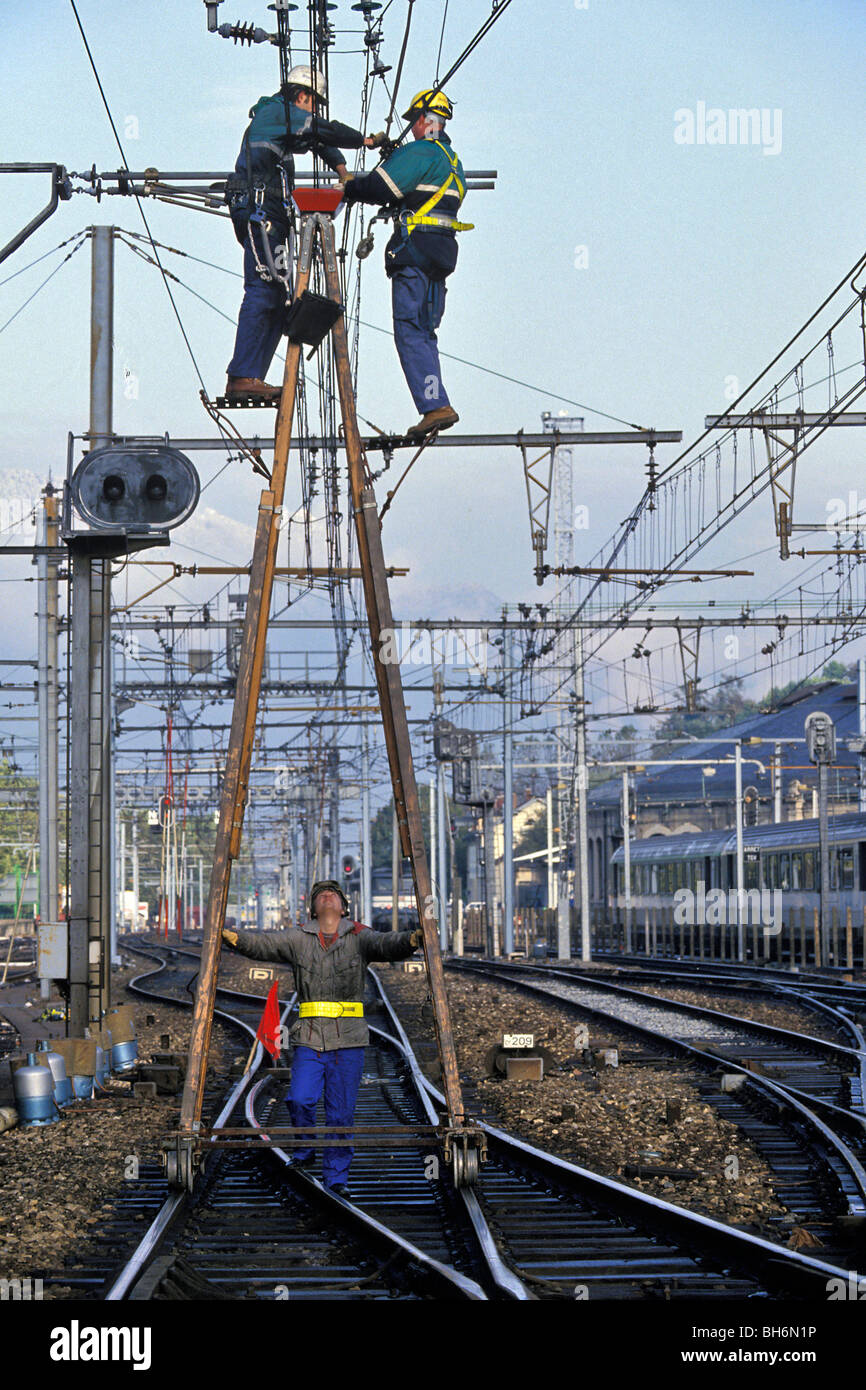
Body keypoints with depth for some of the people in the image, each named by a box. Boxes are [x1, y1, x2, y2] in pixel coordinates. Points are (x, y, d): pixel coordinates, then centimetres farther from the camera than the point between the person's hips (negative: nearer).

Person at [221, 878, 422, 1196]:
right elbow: (263, 946, -3)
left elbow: (387, 944, -12)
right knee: (300, 1100, -13)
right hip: (309, 1039, 1)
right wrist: (231, 937, -22)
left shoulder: (359, 938, 5)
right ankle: (304, 1151, 15)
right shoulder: (298, 939, 9)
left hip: (348, 1039, -1)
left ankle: (336, 1176, 13)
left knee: (341, 1112, 1)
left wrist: (411, 939, -34)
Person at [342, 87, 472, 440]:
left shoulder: (420, 152, -9)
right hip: (441, 255, 9)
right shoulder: (451, 160, 21)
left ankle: (435, 406, -17)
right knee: (423, 333, 14)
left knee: (410, 332, -10)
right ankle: (436, 406, 12)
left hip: (415, 251, -9)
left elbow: (381, 186, -13)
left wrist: (348, 190, 6)